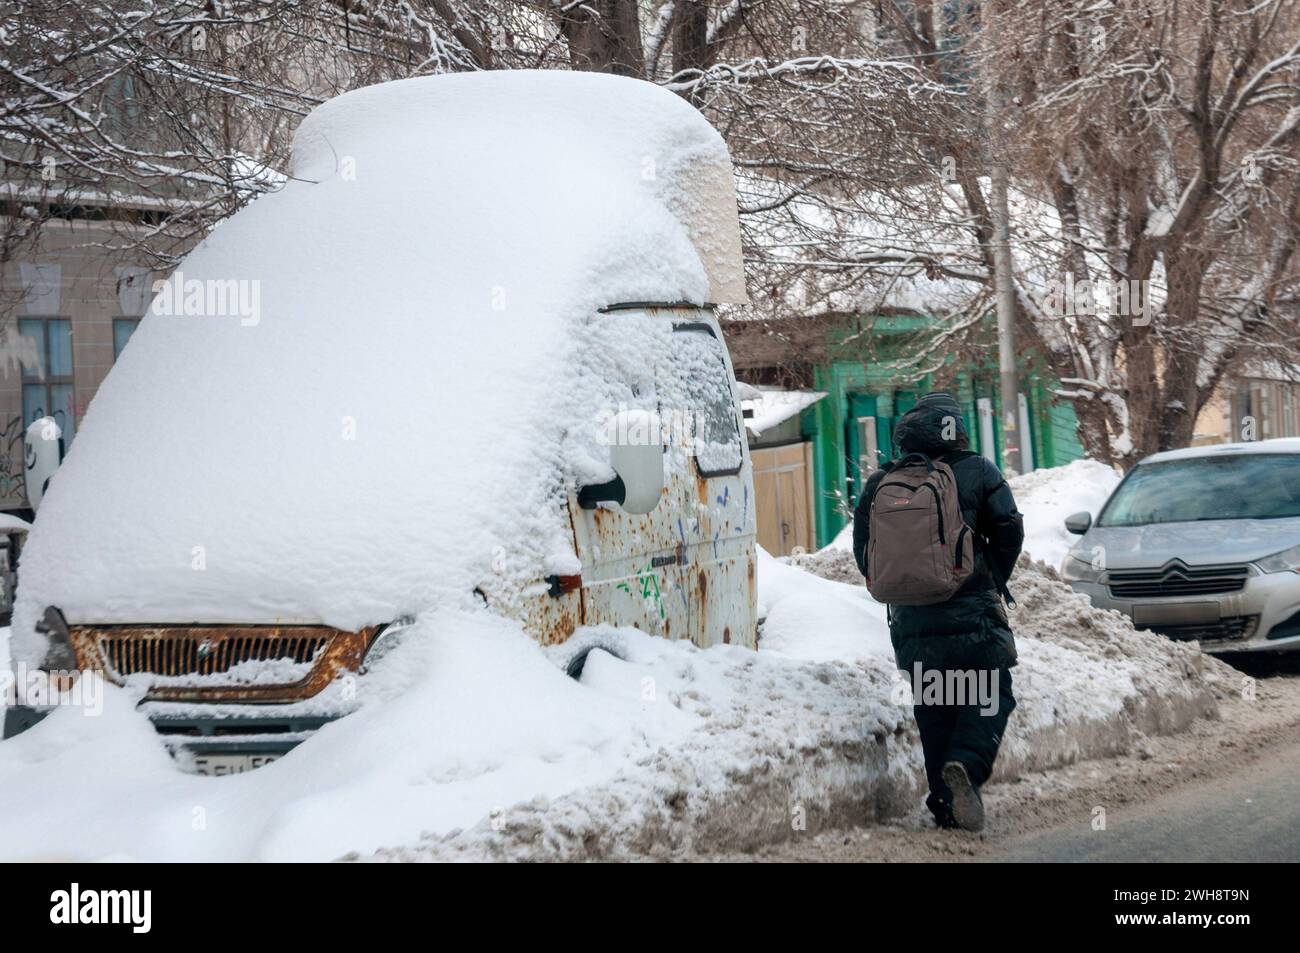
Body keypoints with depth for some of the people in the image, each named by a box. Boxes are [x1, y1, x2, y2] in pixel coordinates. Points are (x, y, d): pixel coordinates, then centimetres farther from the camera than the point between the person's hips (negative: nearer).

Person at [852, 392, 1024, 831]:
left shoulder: (881, 483, 7)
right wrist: (993, 583, 14)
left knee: (933, 710, 11)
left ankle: (945, 803, 9)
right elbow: (1009, 530, -1)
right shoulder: (977, 472, 0)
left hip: (912, 623, 3)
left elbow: (865, 551, 9)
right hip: (972, 614, -3)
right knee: (989, 697, 4)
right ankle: (966, 764, -23)